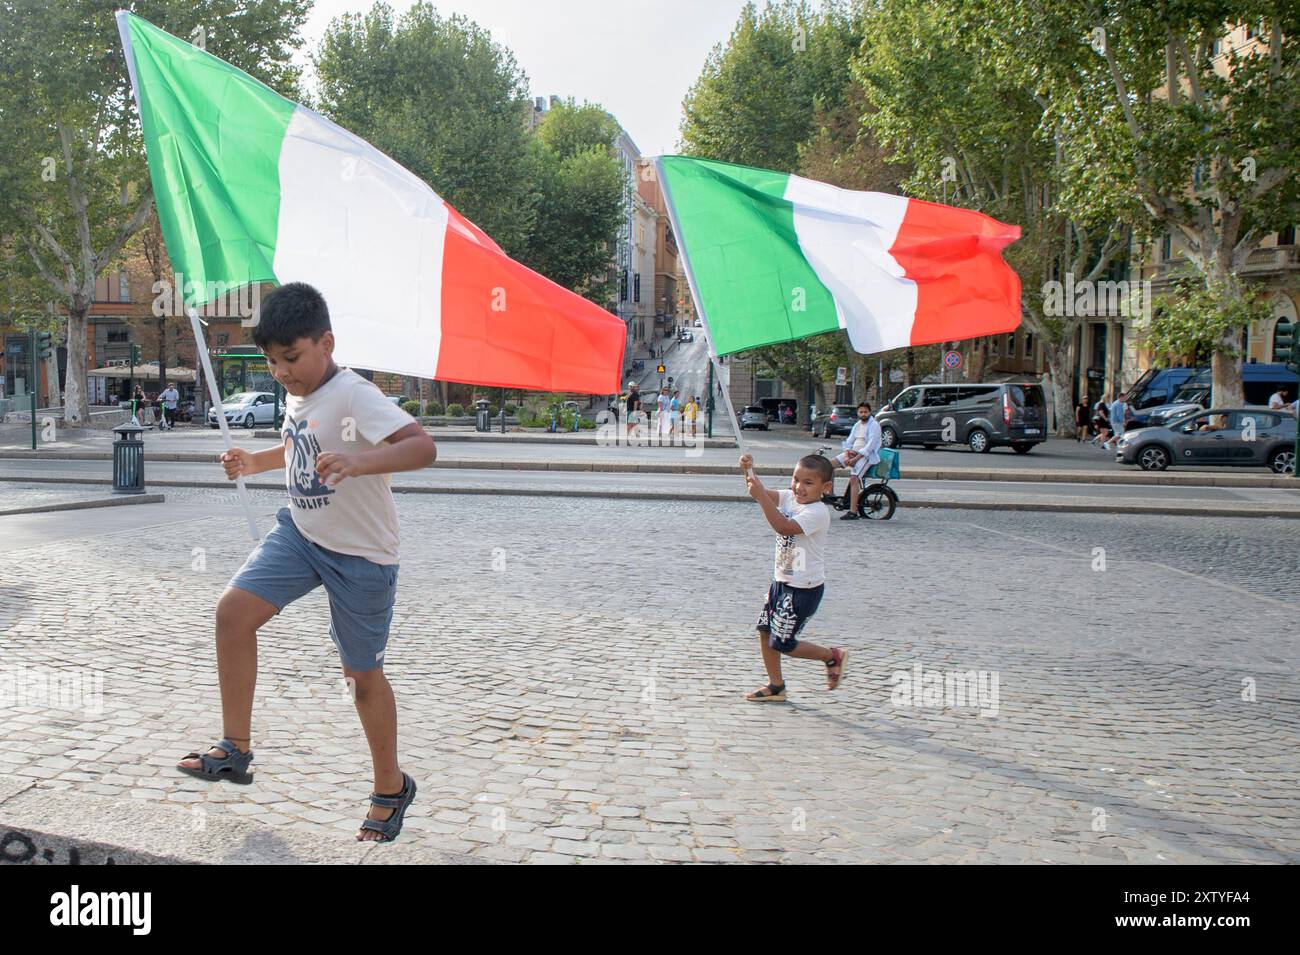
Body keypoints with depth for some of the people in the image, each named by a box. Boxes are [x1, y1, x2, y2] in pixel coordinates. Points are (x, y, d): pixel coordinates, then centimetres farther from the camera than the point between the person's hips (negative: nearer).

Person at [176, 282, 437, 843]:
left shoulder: (354, 396, -24)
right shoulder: (297, 395, 3)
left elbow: (423, 447, -39)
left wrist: (358, 463, -54)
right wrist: (257, 462, 8)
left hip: (360, 552, -7)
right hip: (300, 533, 7)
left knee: (362, 672, 4)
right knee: (233, 609, -10)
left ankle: (391, 789, 25)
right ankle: (235, 749, 4)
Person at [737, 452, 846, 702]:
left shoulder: (818, 512, -23)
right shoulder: (790, 498, 2)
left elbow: (784, 527, -34)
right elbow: (759, 492, 0)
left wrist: (761, 496, -38)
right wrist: (749, 470, -20)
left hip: (804, 588, -8)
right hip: (782, 581, 8)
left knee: (782, 644, -1)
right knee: (765, 632, 11)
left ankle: (832, 656, 19)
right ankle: (776, 687, 26)